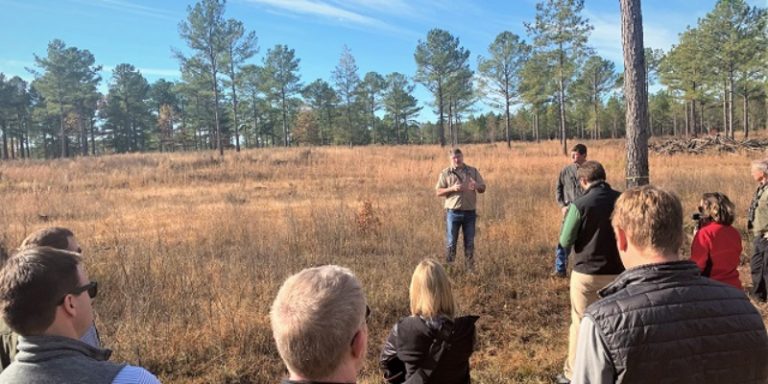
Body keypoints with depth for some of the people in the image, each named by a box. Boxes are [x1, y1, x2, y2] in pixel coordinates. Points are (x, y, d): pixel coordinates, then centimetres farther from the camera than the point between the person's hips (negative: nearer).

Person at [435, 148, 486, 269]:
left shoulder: (473, 171, 7)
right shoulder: (445, 173, 1)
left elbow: (483, 189, 7)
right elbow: (438, 191, -2)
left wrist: (476, 186, -16)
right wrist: (452, 188, -18)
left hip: (470, 212, 2)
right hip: (453, 212, -2)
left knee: (470, 242, 9)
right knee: (451, 242, 3)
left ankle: (470, 267, 19)